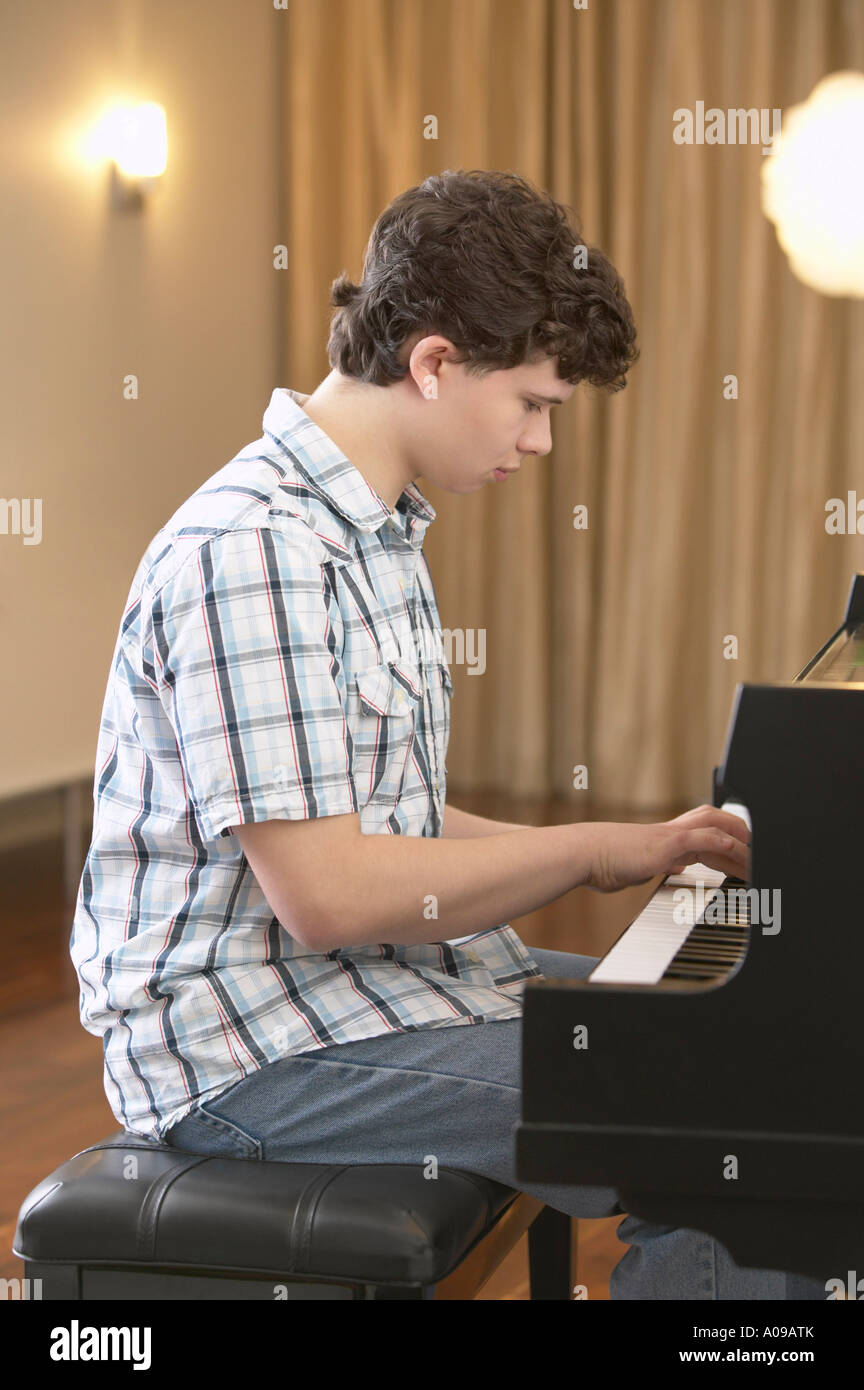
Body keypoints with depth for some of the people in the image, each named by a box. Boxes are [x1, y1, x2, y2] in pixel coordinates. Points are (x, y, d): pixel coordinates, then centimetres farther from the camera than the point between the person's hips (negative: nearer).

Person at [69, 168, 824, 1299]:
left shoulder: (377, 534, 13)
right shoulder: (251, 548, -20)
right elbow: (326, 893, -24)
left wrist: (637, 849, 5)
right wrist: (591, 850, -12)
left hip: (386, 973, 10)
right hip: (249, 1044, -10)